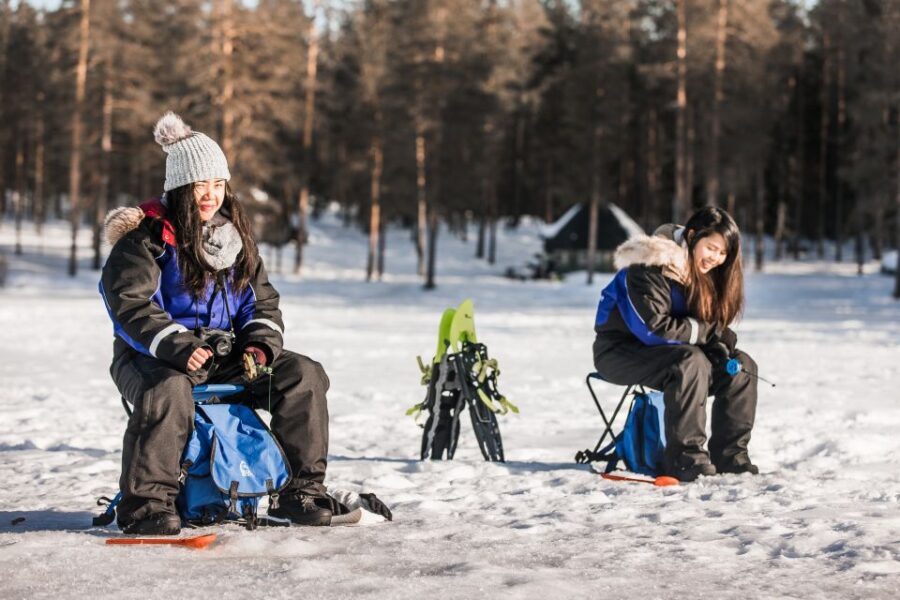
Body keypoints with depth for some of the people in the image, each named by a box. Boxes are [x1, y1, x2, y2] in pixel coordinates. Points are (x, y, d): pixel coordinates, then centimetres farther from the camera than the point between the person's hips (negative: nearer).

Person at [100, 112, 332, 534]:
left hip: (226, 355, 6)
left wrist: (260, 343, -6)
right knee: (167, 390, -40)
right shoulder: (147, 237, -8)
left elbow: (263, 300, 15)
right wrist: (178, 348, -30)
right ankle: (146, 501, -30)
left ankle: (301, 491, -4)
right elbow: (130, 304, -18)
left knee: (304, 375, -9)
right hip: (152, 358, -6)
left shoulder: (235, 236, 13)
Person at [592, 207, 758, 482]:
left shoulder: (707, 273, 3)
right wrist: (706, 331, -21)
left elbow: (714, 325, 7)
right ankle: (685, 458, -32)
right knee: (690, 362, -35)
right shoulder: (650, 268, -23)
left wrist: (720, 343, -17)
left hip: (669, 350, 8)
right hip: (620, 350, -8)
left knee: (742, 366, -9)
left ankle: (729, 455, -8)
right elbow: (653, 328, -29)